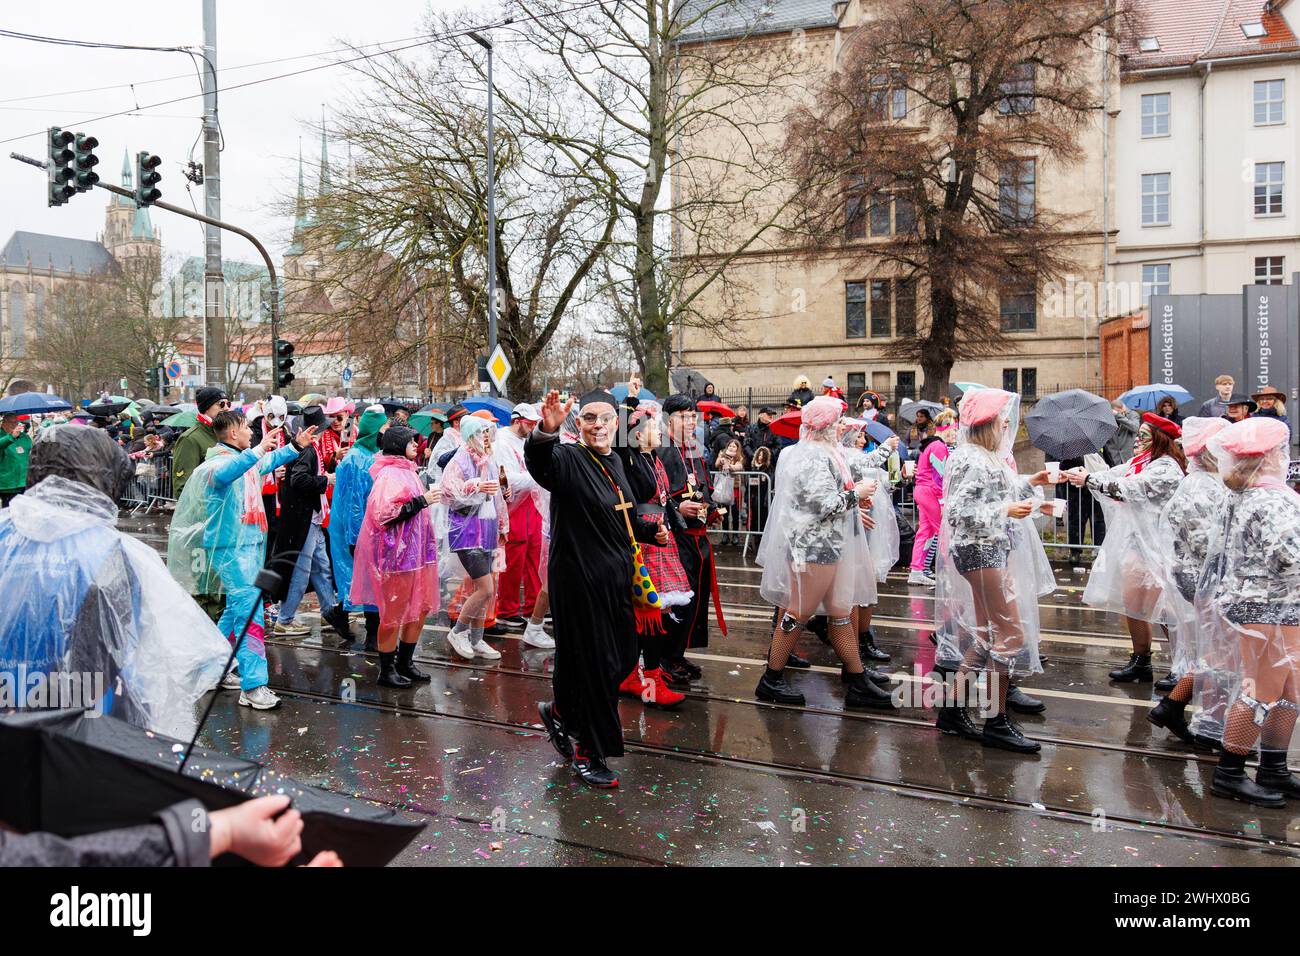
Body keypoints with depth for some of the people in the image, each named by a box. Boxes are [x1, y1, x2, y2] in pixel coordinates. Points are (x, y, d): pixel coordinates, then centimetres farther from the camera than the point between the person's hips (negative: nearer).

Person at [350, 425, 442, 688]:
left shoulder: (407, 471, 16)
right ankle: (387, 670, 17)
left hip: (413, 549, 10)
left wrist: (430, 496, 12)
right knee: (394, 613, 2)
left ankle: (405, 663, 28)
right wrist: (422, 501, -21)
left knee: (421, 607, 14)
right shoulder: (390, 474, -15)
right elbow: (384, 514, -26)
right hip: (395, 551, -10)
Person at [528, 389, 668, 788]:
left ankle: (560, 711, 39)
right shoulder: (568, 459, -15)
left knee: (623, 657, 17)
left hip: (615, 579, 9)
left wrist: (651, 532, 9)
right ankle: (589, 754, 22)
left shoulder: (614, 462, 10)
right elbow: (538, 460, -40)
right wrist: (547, 430, -59)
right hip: (580, 579, -8)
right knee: (592, 663, 2)